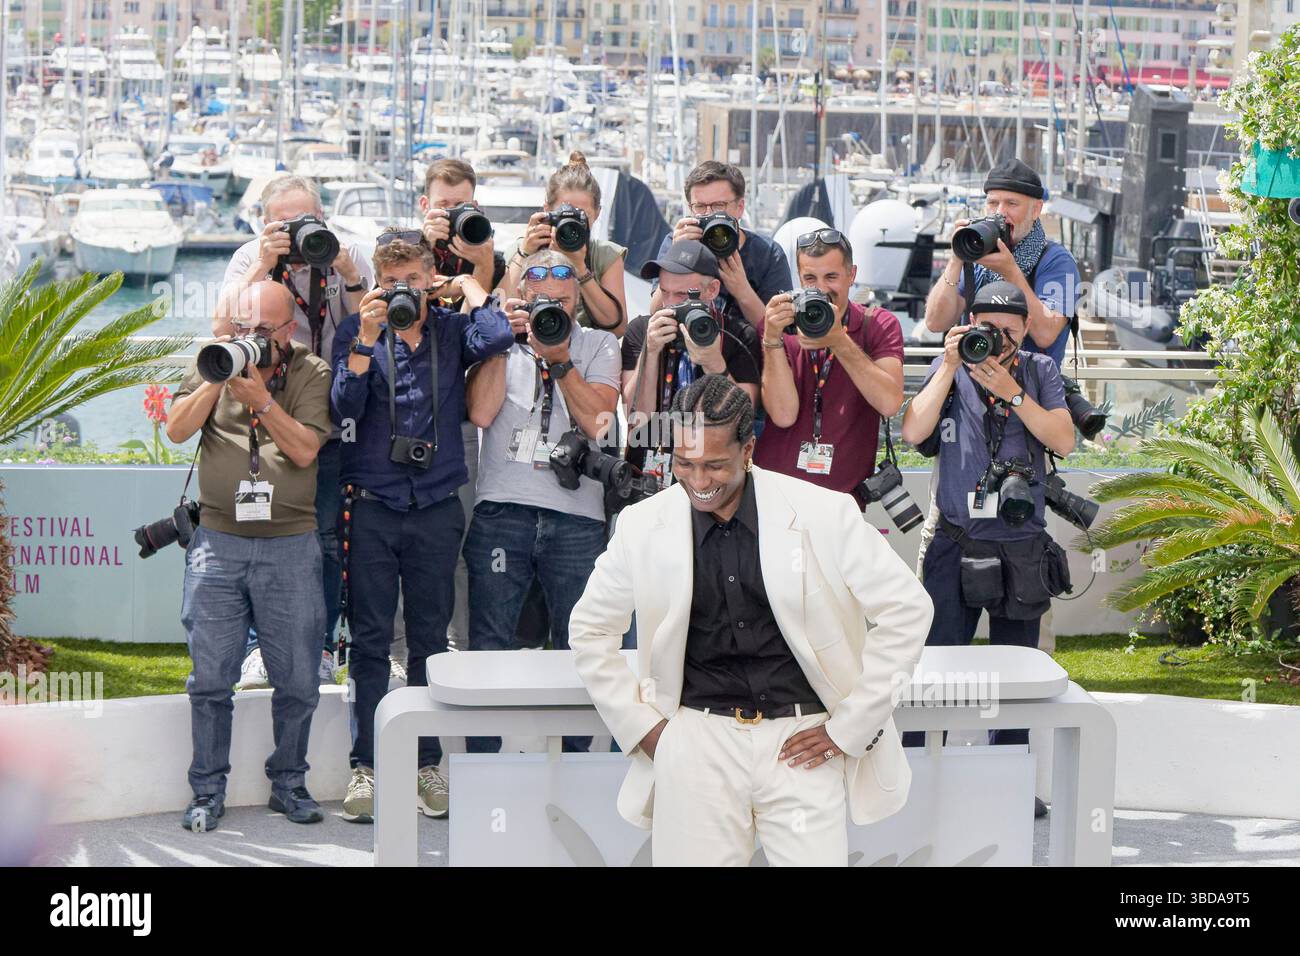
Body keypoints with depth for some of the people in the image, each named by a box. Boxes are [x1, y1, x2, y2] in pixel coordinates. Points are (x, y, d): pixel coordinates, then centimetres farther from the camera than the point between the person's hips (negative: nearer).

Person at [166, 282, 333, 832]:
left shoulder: (312, 373, 1)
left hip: (290, 545, -1)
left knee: (297, 679, 4)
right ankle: (208, 790, 12)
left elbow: (304, 449, -10)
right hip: (218, 540, 1)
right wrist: (218, 377, -14)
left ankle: (289, 782, 19)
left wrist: (261, 397, -19)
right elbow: (177, 430, -5)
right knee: (211, 678, 2)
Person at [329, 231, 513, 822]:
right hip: (372, 504, -1)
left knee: (430, 640, 6)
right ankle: (366, 765, 4)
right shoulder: (358, 333, 3)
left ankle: (427, 764, 12)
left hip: (436, 507, 1)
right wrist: (367, 339, -16)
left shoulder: (451, 331, 5)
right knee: (370, 641, 1)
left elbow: (497, 336, -16)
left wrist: (468, 286, -1)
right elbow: (345, 408, -7)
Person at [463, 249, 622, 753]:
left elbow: (596, 422, -3)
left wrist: (558, 358, -10)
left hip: (576, 517, 0)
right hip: (502, 509, 0)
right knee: (489, 647, -1)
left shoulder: (598, 346, 12)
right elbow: (481, 412, -5)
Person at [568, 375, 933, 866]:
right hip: (696, 738, 1)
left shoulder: (823, 514, -5)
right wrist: (641, 728, 7)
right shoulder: (643, 525, 2)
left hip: (801, 737, -1)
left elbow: (906, 610, -1)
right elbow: (589, 630, 15)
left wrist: (847, 728, -2)